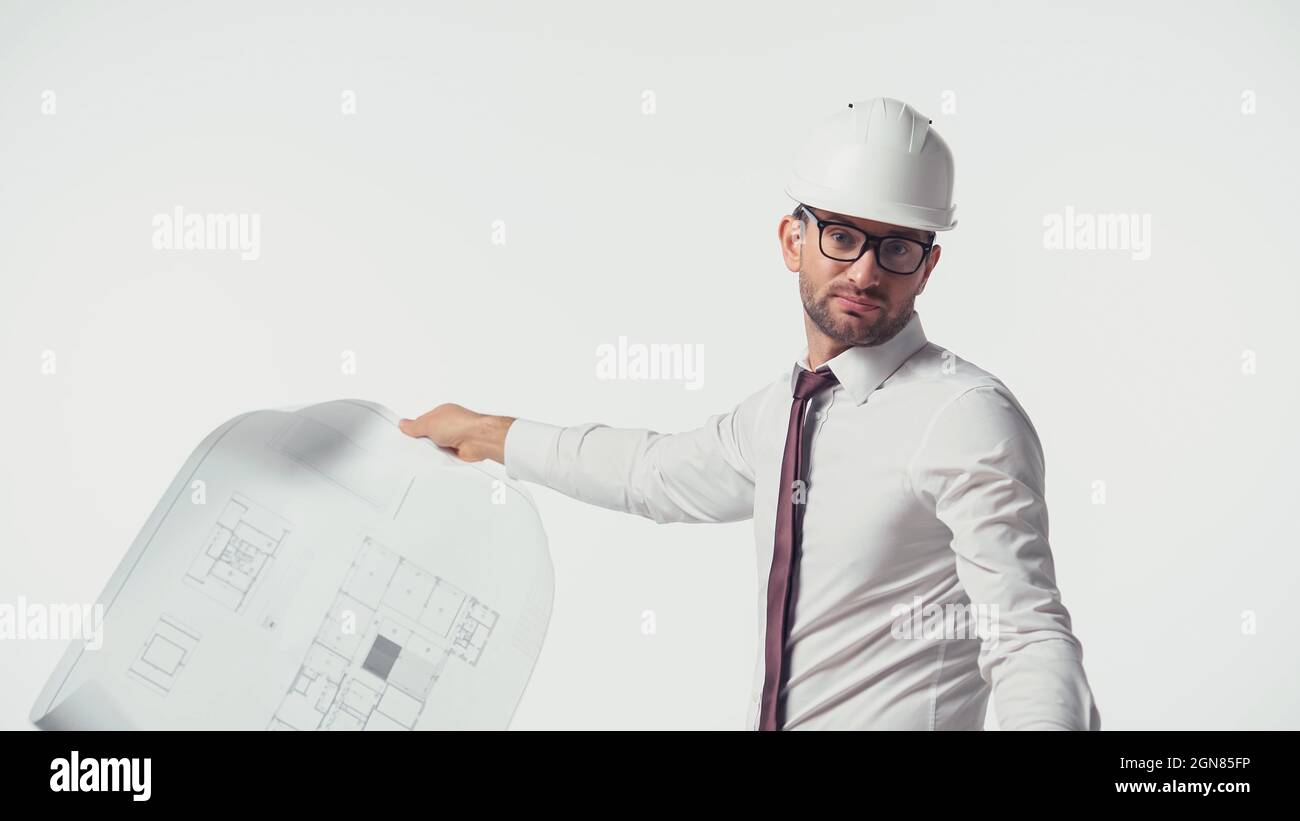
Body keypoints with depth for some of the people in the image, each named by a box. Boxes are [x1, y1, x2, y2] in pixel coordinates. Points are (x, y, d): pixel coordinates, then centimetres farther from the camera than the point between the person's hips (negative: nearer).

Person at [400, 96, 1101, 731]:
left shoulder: (968, 416, -17)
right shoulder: (783, 406, 6)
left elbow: (1030, 637, -23)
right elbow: (661, 473, 22)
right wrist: (490, 434, 30)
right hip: (769, 713, 6)